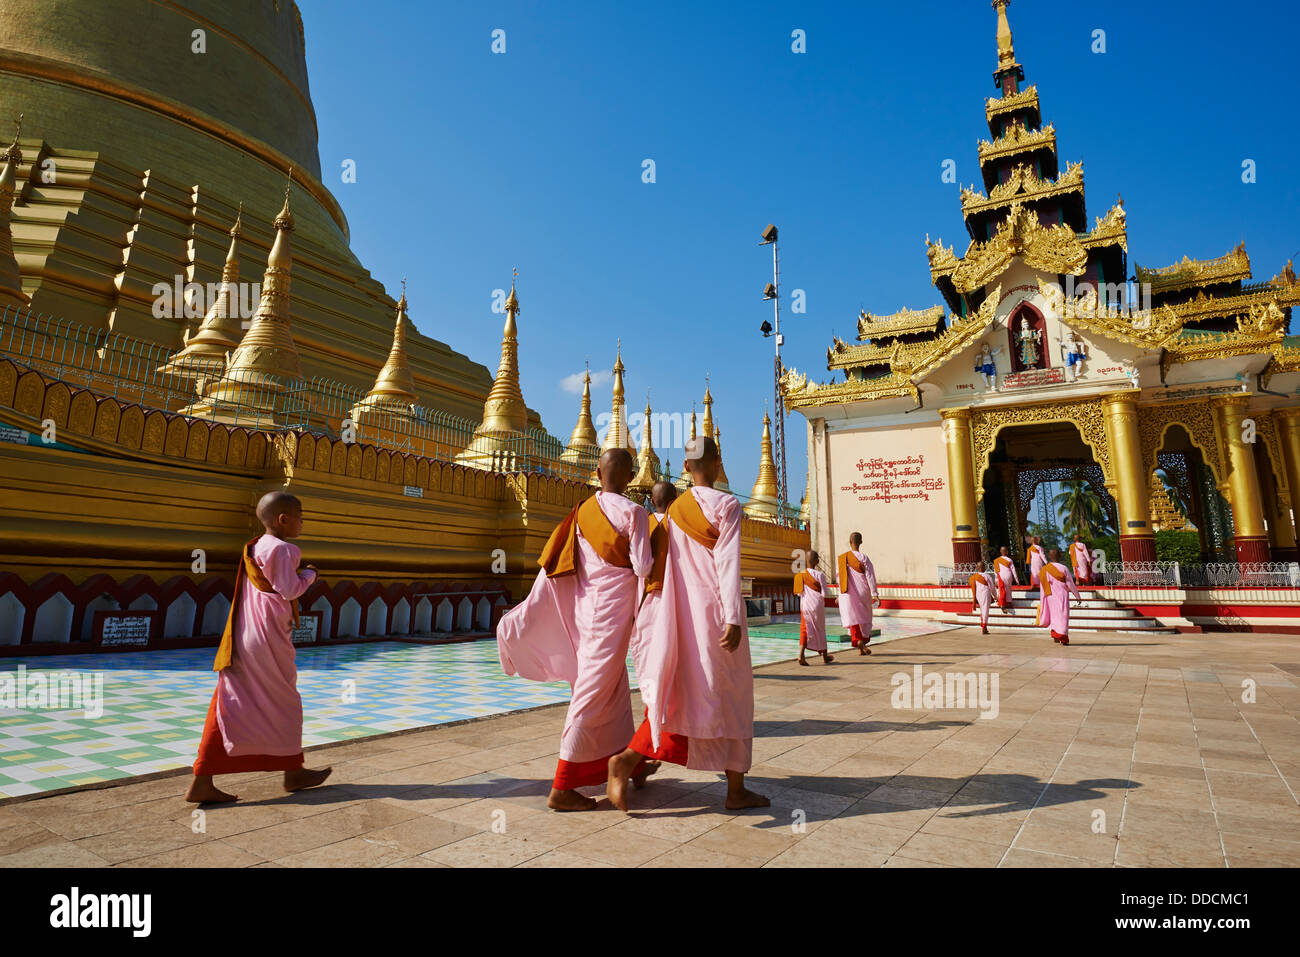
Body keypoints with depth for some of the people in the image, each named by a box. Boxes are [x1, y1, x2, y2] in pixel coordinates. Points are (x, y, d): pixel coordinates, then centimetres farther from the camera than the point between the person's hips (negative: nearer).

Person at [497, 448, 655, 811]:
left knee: (615, 688, 21)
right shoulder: (632, 513, -14)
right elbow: (642, 567, -16)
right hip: (614, 608, -7)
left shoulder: (581, 513, 3)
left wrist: (519, 617, 3)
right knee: (594, 694, -1)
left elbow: (552, 568, 2)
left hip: (587, 607, 7)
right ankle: (562, 788, 6)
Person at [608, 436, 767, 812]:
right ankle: (736, 788, 20)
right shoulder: (727, 505, -8)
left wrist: (646, 620, 12)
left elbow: (659, 569, 9)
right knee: (730, 699, 9)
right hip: (716, 613, -5)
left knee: (679, 698, 10)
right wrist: (734, 618, -21)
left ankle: (627, 759, -9)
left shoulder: (674, 510, 9)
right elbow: (728, 562, -18)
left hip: (682, 613, 5)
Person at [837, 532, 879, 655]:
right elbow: (870, 576, -13)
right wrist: (875, 594, -10)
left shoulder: (842, 558, 0)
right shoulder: (863, 557, -11)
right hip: (862, 593, -2)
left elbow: (840, 577, 7)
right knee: (865, 617, 17)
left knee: (853, 618, 3)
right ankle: (864, 642, 22)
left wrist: (840, 594, 18)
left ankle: (858, 642, -13)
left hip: (847, 594, 2)